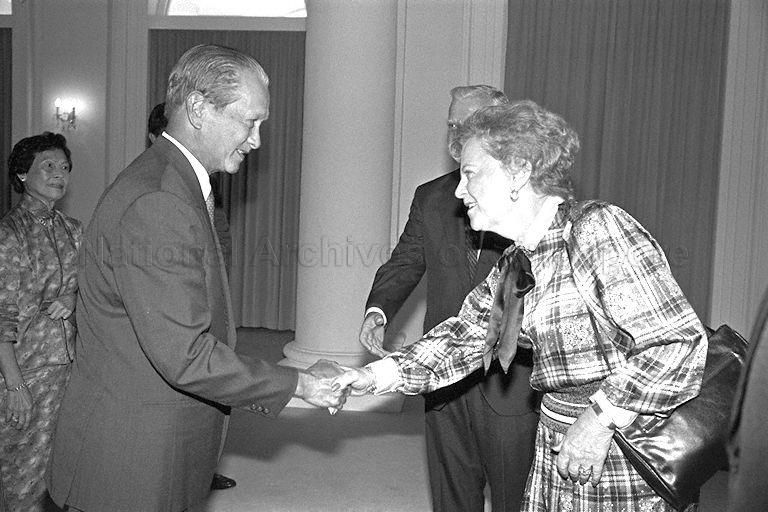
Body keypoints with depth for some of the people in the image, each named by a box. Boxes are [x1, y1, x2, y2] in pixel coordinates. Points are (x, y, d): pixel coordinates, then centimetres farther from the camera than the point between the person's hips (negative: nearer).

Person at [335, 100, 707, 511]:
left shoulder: (599, 229, -18)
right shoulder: (513, 265, 8)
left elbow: (681, 342, -23)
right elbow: (459, 340, 12)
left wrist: (600, 420, -22)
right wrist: (372, 377, 1)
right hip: (556, 451, 7)